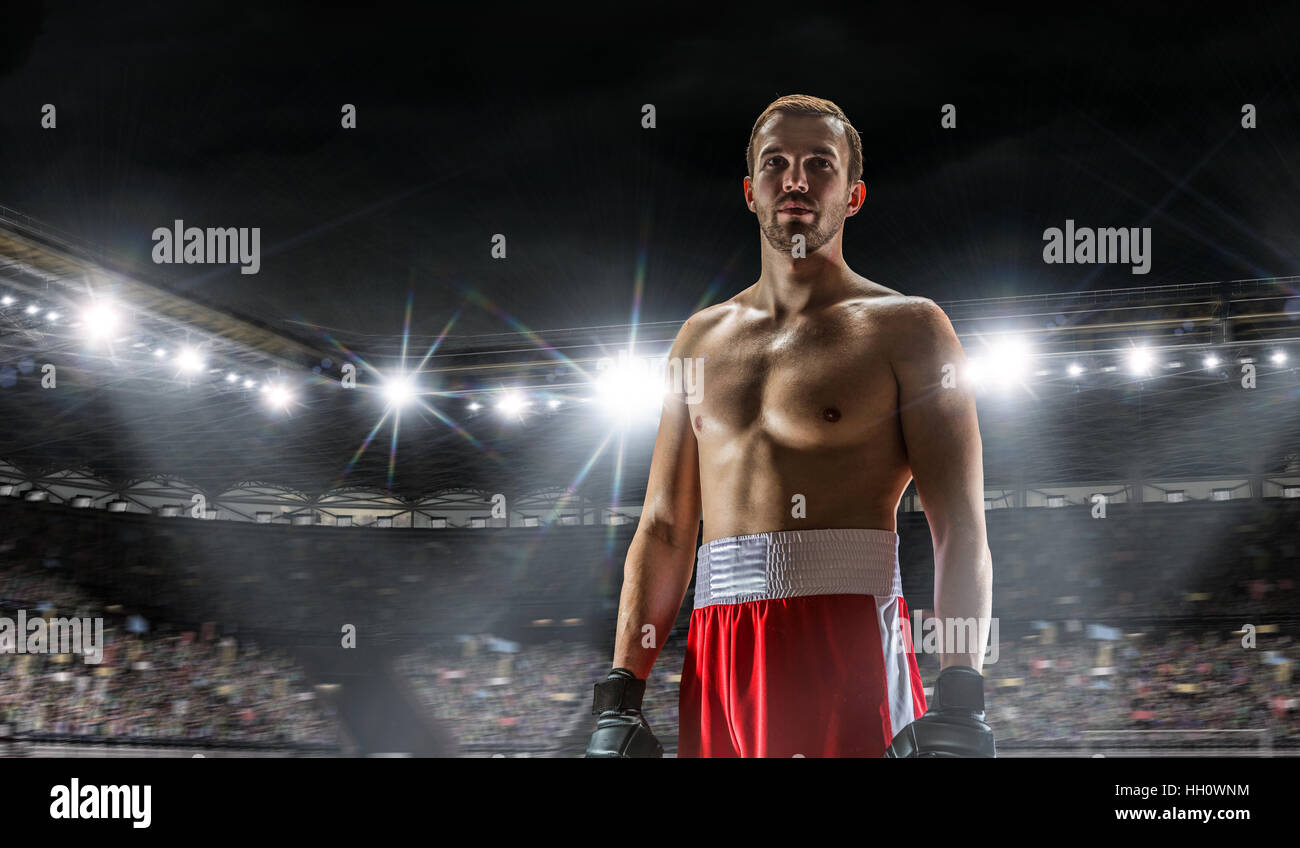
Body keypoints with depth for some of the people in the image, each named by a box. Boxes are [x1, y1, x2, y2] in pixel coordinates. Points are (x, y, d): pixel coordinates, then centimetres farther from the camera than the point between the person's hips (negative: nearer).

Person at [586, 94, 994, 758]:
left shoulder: (906, 326, 4)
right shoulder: (702, 338, 18)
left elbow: (961, 530, -4)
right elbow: (663, 530, 17)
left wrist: (956, 705, -17)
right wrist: (619, 697, 9)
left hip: (848, 643, -4)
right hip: (718, 657, 4)